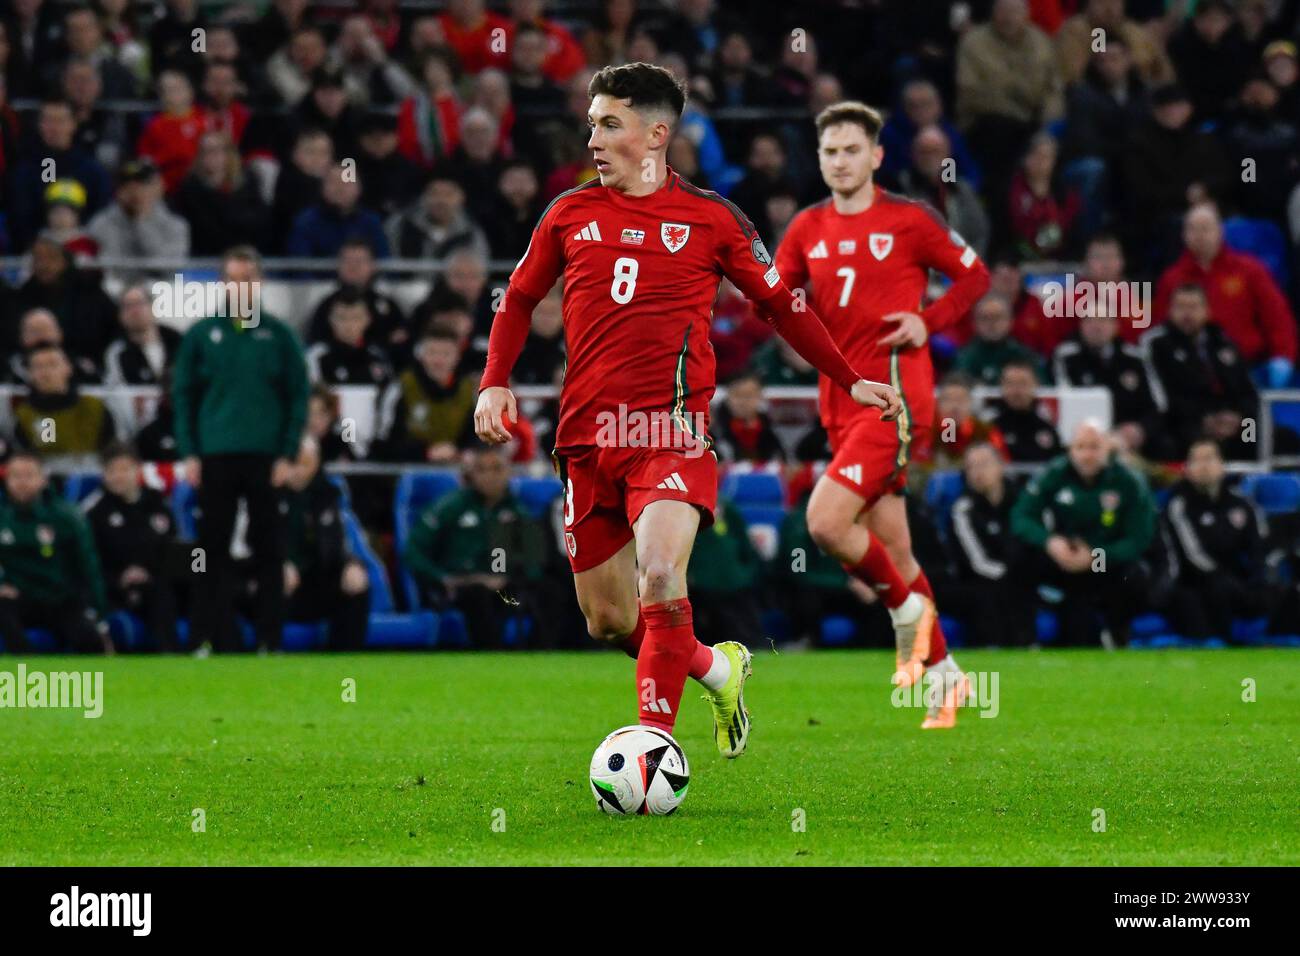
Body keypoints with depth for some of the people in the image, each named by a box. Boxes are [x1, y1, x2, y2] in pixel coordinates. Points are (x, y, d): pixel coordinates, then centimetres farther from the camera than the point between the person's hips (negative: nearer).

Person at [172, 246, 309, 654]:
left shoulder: (278, 335, 3)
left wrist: (288, 454, -5)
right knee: (213, 551, 2)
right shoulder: (201, 335, 4)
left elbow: (298, 396, 3)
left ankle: (270, 640, 6)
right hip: (215, 458, 0)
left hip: (266, 458, 0)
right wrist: (189, 453, -2)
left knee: (268, 553, 3)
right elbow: (183, 395, 6)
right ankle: (209, 638, 5)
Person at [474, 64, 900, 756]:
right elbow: (519, 300, 21)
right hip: (586, 438, 4)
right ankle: (717, 668, 34)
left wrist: (849, 380, 14)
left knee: (660, 575, -28)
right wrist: (494, 383, 6)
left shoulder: (710, 219, 3)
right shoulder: (569, 214, 10)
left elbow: (781, 305, 14)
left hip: (671, 433, -4)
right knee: (607, 620, 7)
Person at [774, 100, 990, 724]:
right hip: (841, 404, 6)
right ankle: (941, 674, 20)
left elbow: (975, 275, 5)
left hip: (895, 397, -6)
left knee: (825, 522, -21)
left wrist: (929, 322, -10)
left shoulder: (908, 221, -3)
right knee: (891, 548, 9)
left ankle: (906, 606, 3)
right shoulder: (809, 229, 11)